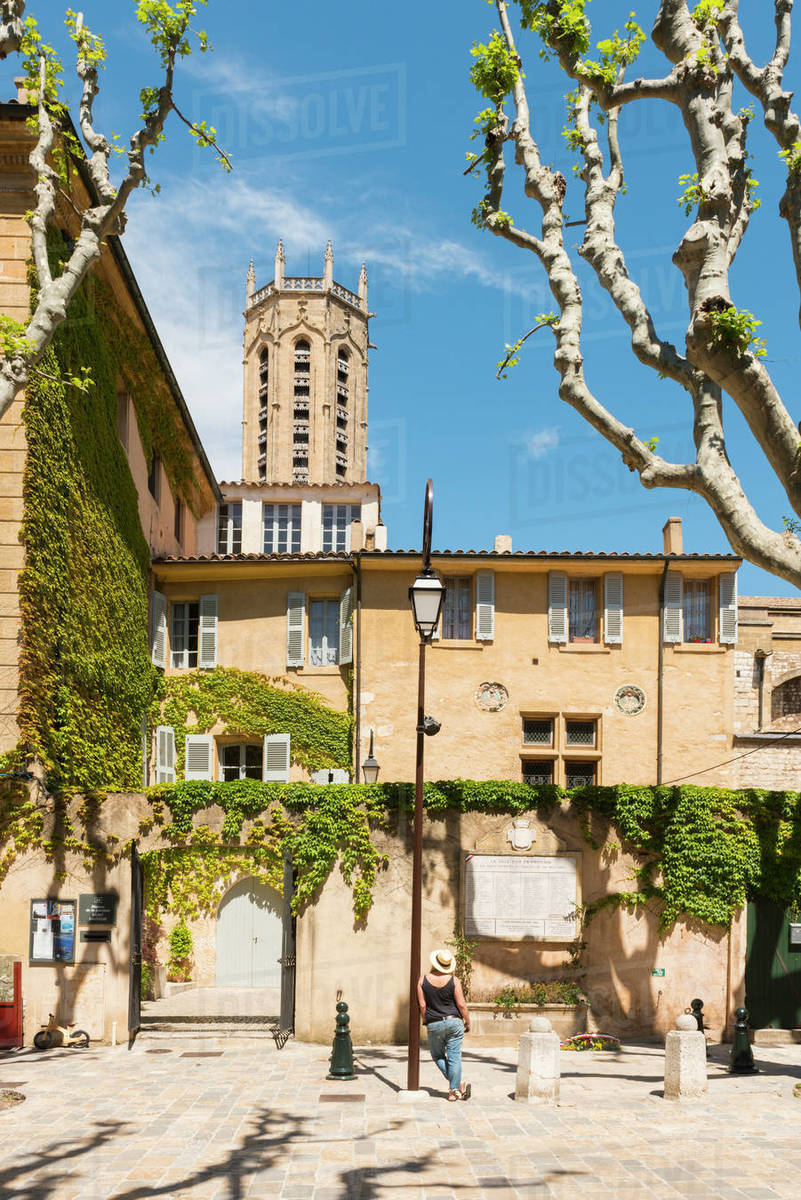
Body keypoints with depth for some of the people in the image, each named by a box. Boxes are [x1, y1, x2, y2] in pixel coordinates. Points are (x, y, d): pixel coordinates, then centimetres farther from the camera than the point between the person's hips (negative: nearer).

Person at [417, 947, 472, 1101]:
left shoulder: (423, 980, -2)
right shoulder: (454, 981, -6)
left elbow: (422, 1005, -2)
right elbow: (461, 1005, -6)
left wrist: (426, 1022, 12)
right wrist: (468, 1023, 6)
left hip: (434, 1025, 0)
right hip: (454, 1022, 0)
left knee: (438, 1056, 16)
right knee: (454, 1058, 4)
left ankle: (458, 1085, 7)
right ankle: (453, 1091, 3)